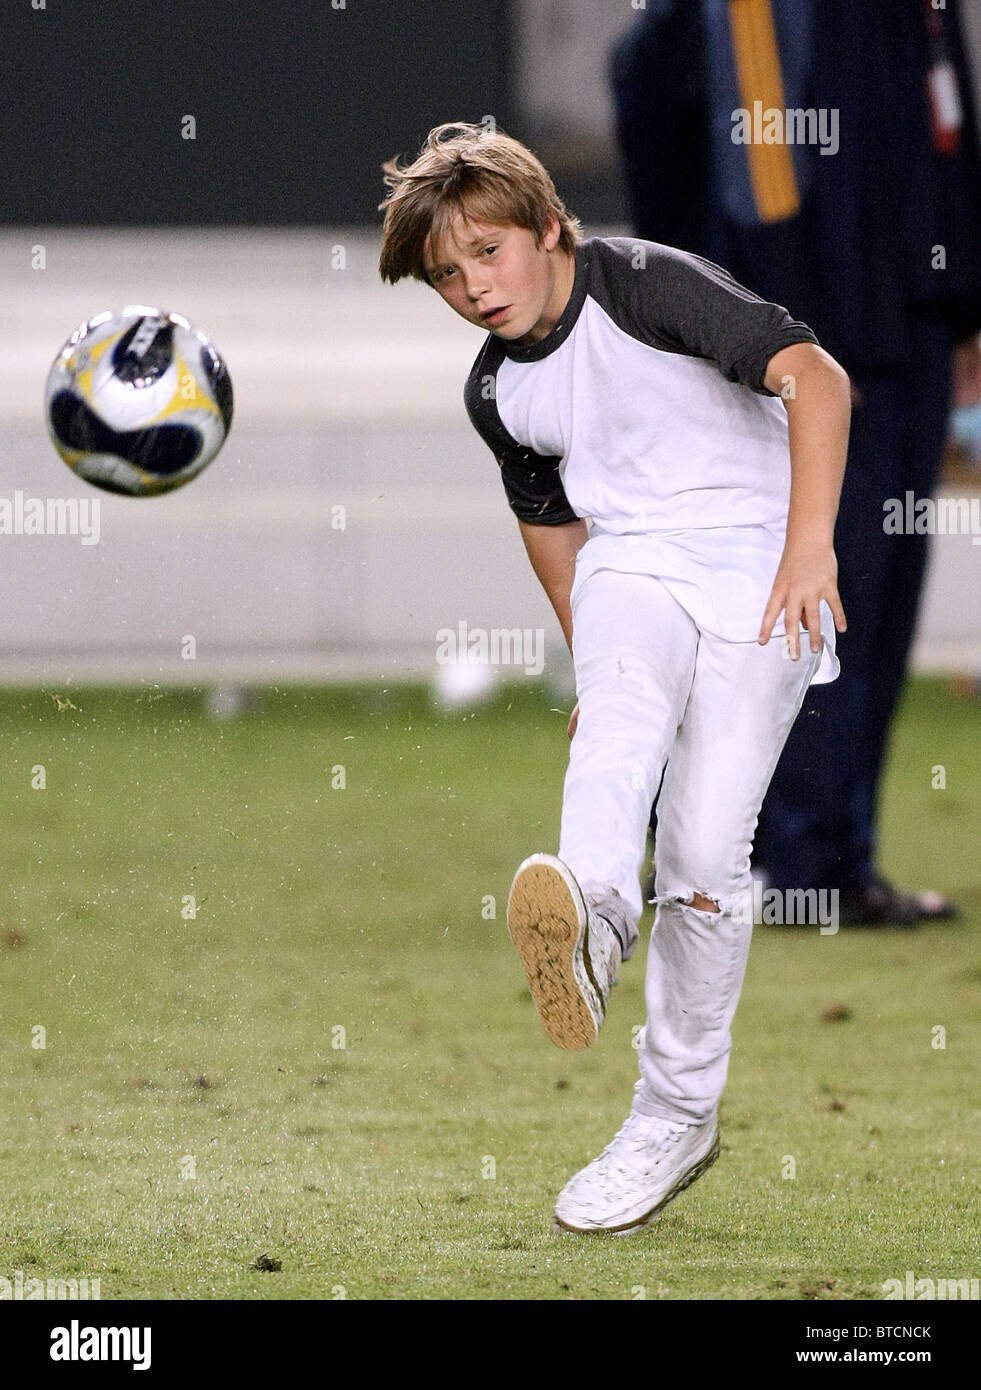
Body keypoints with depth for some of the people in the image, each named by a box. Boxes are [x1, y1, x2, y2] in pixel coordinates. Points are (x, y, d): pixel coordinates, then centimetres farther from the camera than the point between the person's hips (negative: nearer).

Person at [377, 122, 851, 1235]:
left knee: (704, 857, -12)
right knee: (622, 701, -33)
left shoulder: (651, 286, -14)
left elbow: (815, 378, -22)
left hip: (758, 568, -4)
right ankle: (591, 914, -61)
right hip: (631, 564, 4)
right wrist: (585, 660, 26)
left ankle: (678, 1116, 0)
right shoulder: (497, 393, 7)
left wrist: (809, 547, -30)